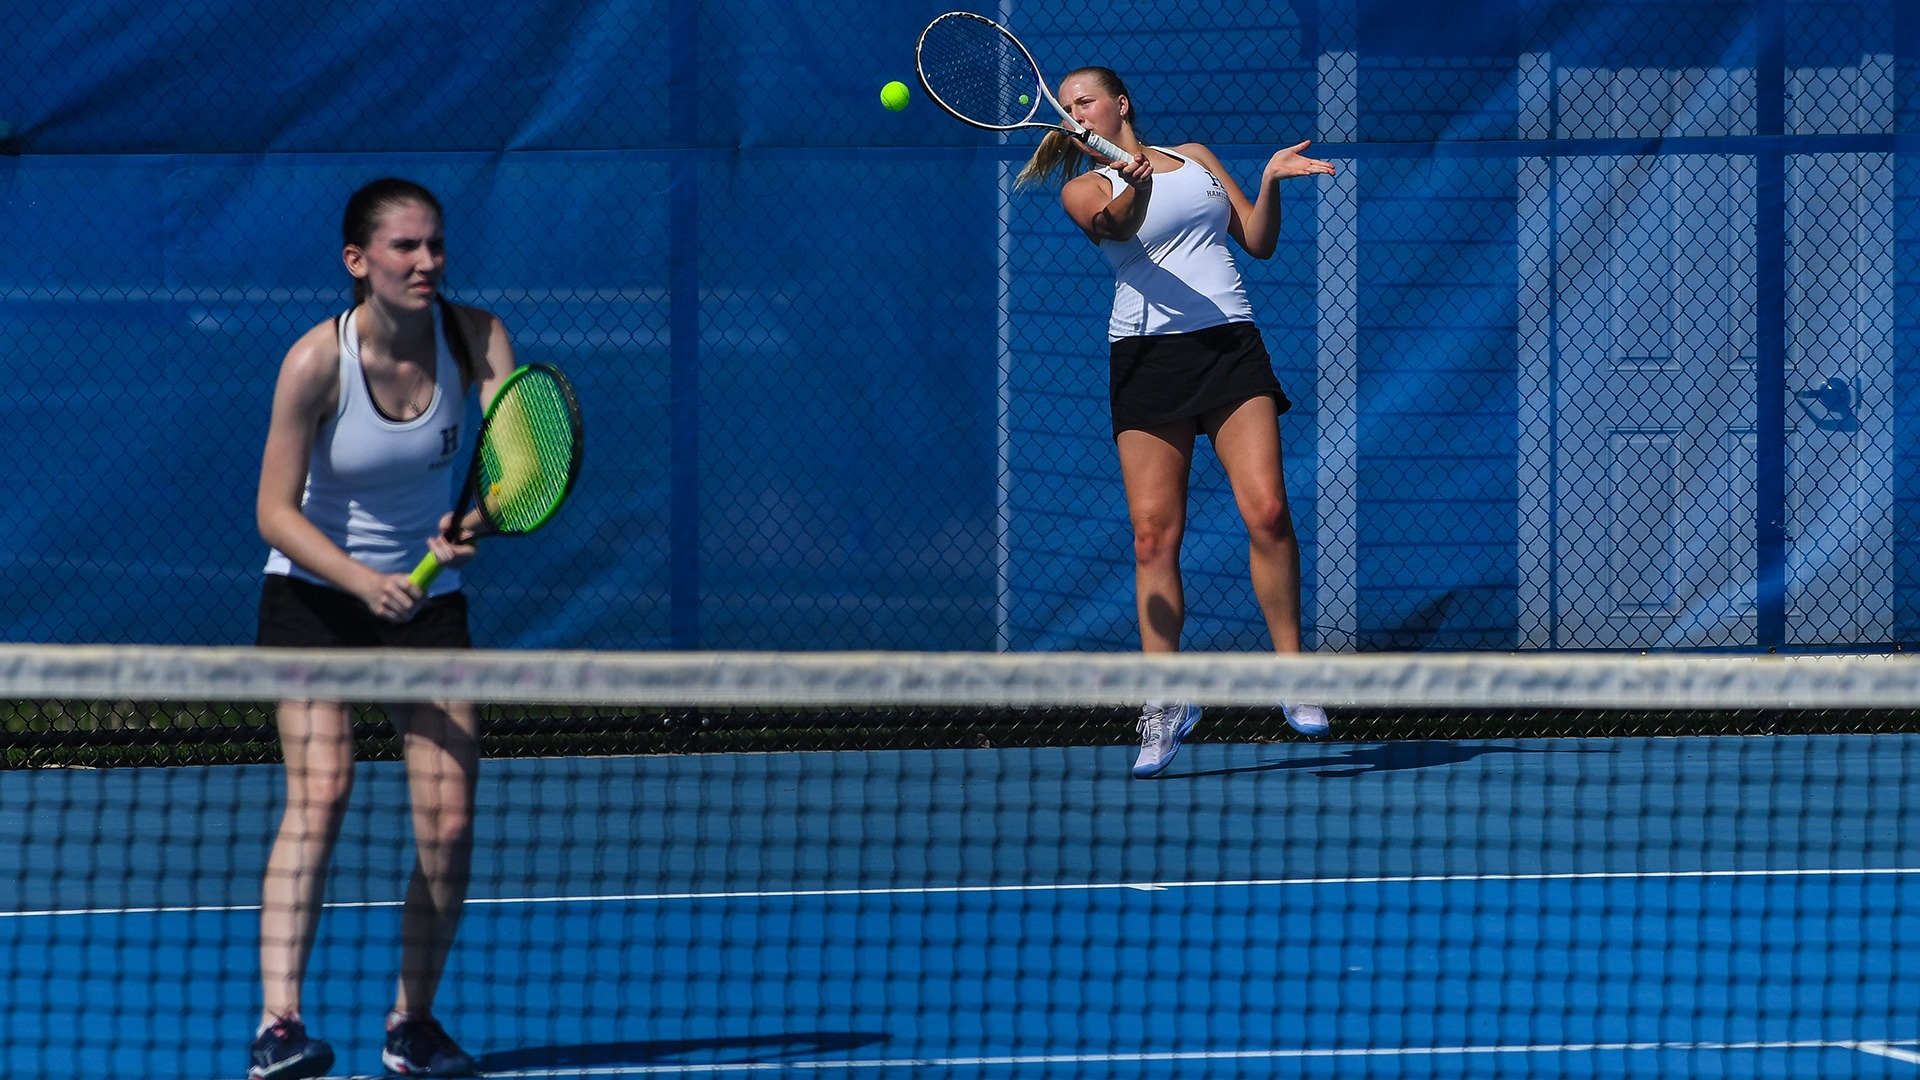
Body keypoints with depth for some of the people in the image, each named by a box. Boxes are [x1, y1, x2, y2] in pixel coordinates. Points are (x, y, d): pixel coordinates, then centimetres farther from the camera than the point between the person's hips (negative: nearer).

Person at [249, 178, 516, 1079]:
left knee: (449, 821, -7)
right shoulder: (317, 361, -20)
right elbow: (275, 512, -18)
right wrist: (365, 582, -33)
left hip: (428, 593, 3)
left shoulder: (472, 336, -12)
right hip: (312, 591, -3)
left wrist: (479, 515, -47)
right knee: (319, 792, -23)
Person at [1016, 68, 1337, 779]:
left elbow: (1259, 242, 19)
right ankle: (1165, 705, 0)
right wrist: (1135, 189, -38)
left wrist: (1270, 181, 2)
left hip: (1231, 342, 1)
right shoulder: (1083, 187, 7)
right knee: (1154, 535, -8)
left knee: (1266, 510, -15)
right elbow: (1116, 223, -17)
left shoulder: (1195, 157, 18)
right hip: (1147, 354, -1)